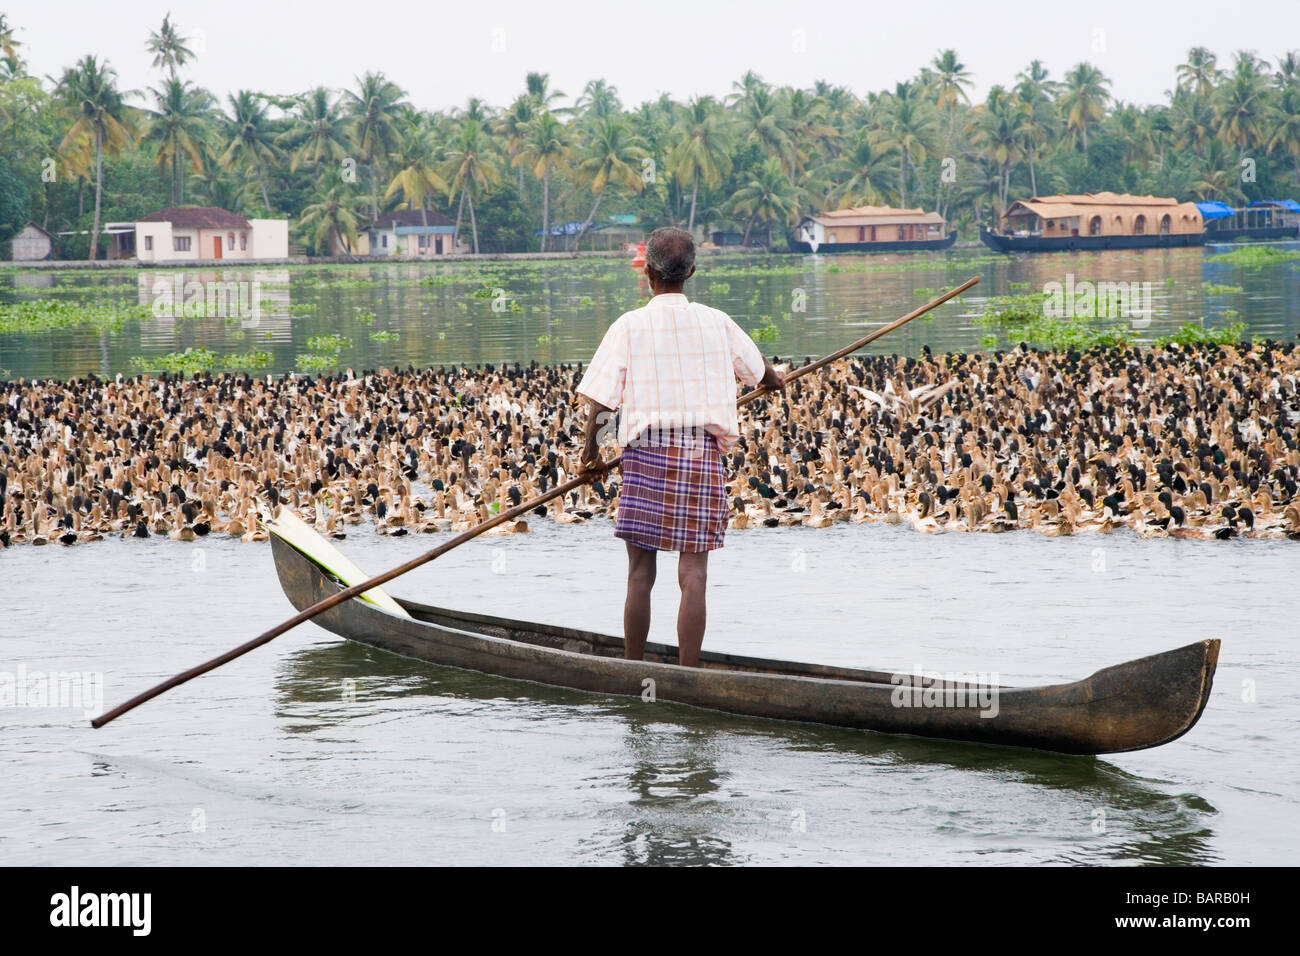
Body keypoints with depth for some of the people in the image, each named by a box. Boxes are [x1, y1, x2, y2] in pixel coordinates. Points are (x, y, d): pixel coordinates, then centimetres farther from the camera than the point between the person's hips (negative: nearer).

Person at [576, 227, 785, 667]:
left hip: (645, 452, -1)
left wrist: (591, 448, 13)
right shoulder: (716, 322, 5)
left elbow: (601, 399, -5)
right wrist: (776, 379, 48)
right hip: (703, 452, 1)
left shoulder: (629, 326, -3)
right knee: (693, 573, 0)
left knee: (640, 572, 6)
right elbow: (758, 369, 24)